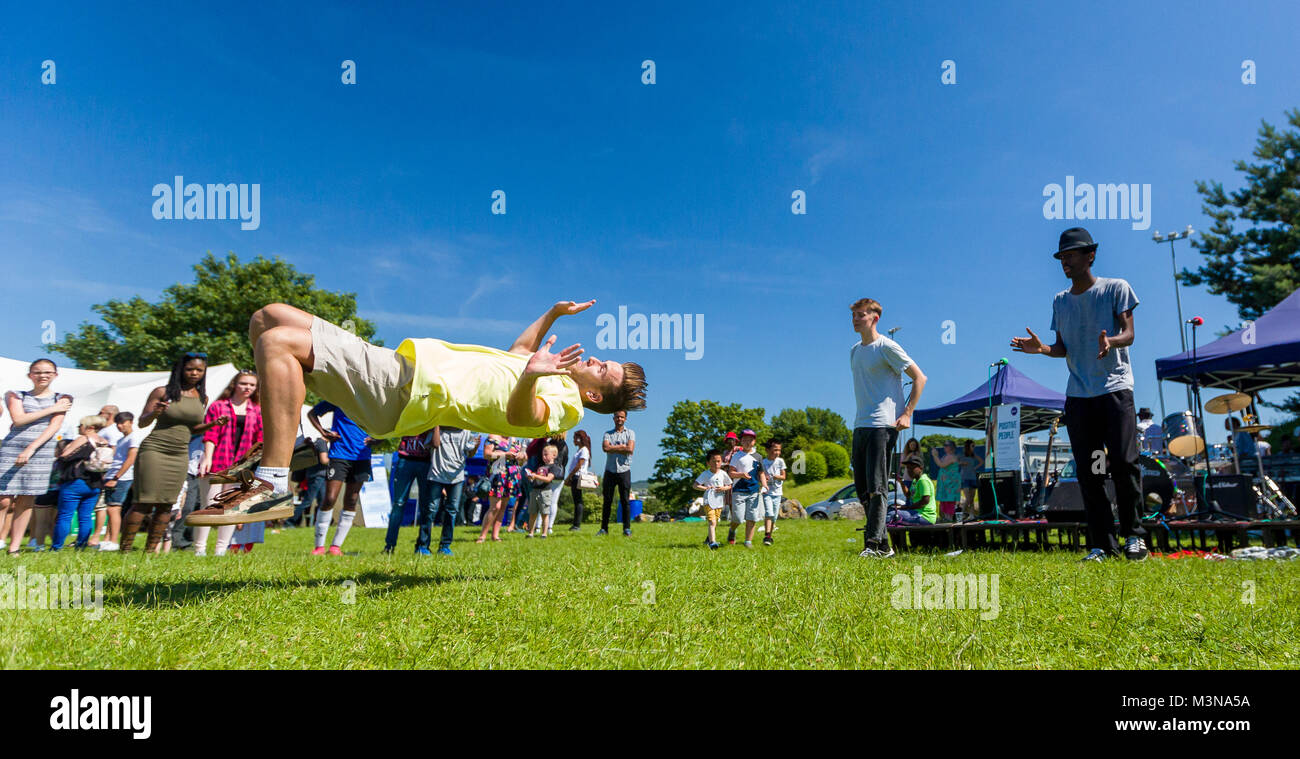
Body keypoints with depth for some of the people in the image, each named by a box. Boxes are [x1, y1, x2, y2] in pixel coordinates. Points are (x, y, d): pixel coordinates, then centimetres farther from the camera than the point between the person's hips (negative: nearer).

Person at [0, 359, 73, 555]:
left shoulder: (62, 399, 10)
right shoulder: (16, 395, 11)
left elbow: (54, 427, -2)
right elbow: (18, 420, -5)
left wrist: (31, 448, -13)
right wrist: (51, 409, -5)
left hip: (41, 451, 1)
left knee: (26, 501, 2)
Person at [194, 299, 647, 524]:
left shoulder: (562, 404, -11)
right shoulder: (554, 381, 16)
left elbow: (522, 414, -35)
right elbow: (520, 349, 38)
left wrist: (530, 377, -54)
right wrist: (554, 312, 32)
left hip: (403, 394, -10)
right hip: (401, 365, 10)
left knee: (277, 341, -28)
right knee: (269, 316, 14)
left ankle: (273, 484, -20)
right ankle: (275, 447, 12)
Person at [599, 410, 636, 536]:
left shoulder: (630, 433, 9)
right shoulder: (608, 434, 12)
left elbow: (630, 449, -8)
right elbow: (605, 448, -8)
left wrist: (613, 448, -5)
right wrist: (622, 447, -7)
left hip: (624, 470, -1)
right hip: (610, 471, 1)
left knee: (625, 501, -2)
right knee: (607, 500, 3)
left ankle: (627, 528, 2)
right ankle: (604, 528, 8)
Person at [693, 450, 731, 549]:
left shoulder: (723, 474, 5)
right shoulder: (705, 474, -4)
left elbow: (729, 486, 14)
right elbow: (695, 485, -7)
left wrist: (724, 488, -9)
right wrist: (706, 488, -23)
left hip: (719, 501, 4)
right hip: (709, 501, -4)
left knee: (715, 523, 14)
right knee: (712, 522, -17)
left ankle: (708, 539, 35)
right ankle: (712, 541, -23)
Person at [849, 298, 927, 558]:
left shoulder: (887, 347, -5)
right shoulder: (854, 350, 17)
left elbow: (919, 378, -5)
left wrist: (907, 413, -12)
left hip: (882, 425, -8)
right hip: (860, 426, 8)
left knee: (876, 487, -12)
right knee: (862, 489, 7)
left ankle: (874, 544, -10)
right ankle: (883, 546, 15)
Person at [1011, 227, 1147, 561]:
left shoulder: (1115, 288, 4)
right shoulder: (1060, 300, 16)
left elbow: (1128, 334, -5)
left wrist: (1110, 342, -27)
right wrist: (1041, 348, -6)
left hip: (1115, 387, -4)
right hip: (1077, 395, 4)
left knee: (1124, 462, -10)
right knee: (1088, 472, 1)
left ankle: (1134, 534, 7)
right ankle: (1101, 544, 6)